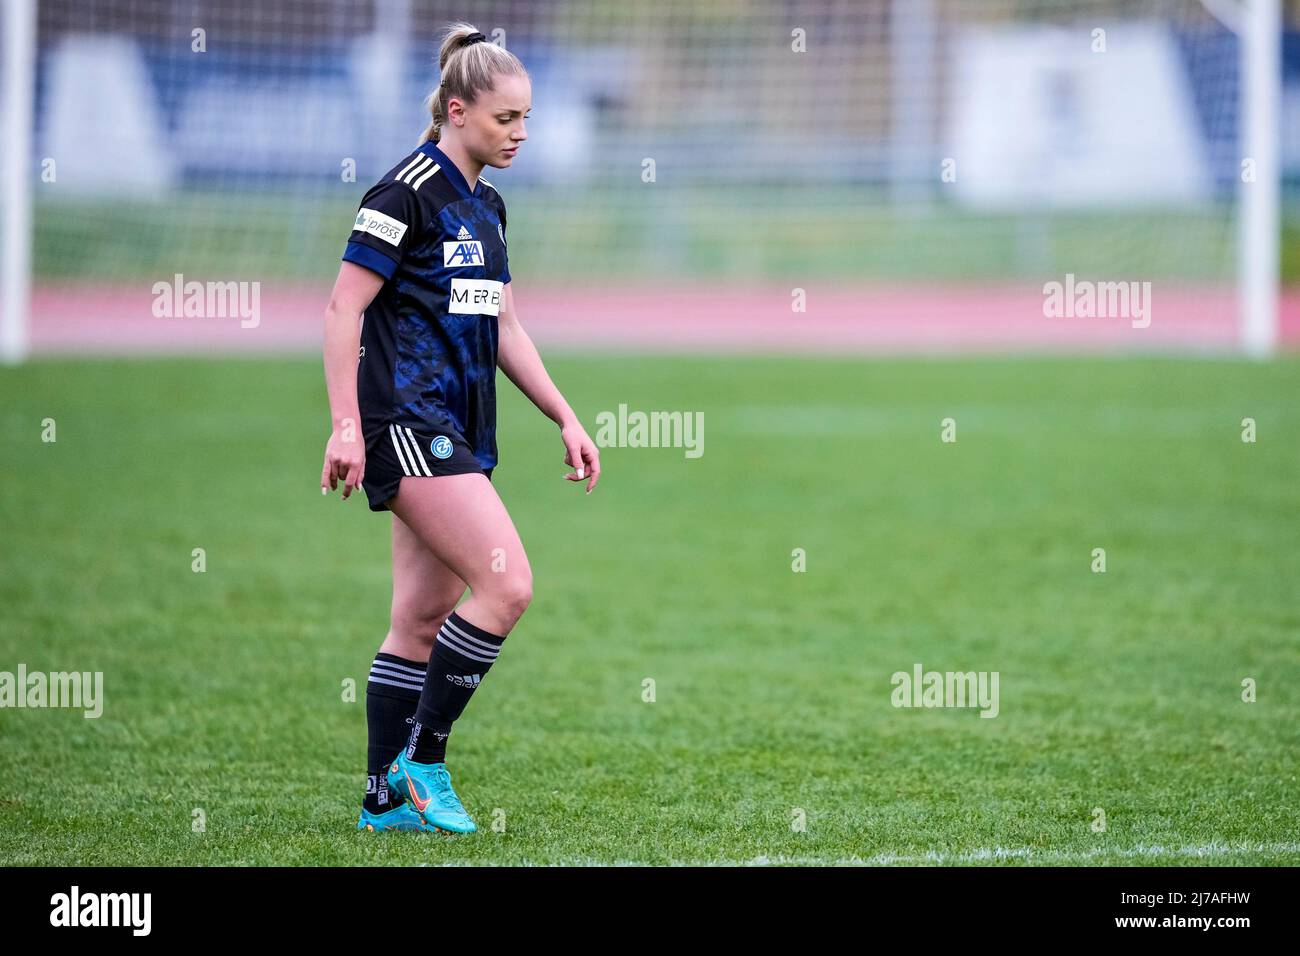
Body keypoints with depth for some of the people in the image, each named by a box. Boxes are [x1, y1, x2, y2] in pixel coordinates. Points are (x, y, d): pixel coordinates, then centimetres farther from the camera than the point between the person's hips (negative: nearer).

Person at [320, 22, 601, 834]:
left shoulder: (487, 206, 15)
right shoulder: (409, 192, -11)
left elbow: (502, 327, 23)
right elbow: (344, 307, -13)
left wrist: (566, 418, 18)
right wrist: (346, 426, -18)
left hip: (460, 431, 9)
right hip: (409, 424, -9)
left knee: (424, 621, 8)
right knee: (507, 584, -17)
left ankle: (388, 799, 12)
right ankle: (422, 760, -7)